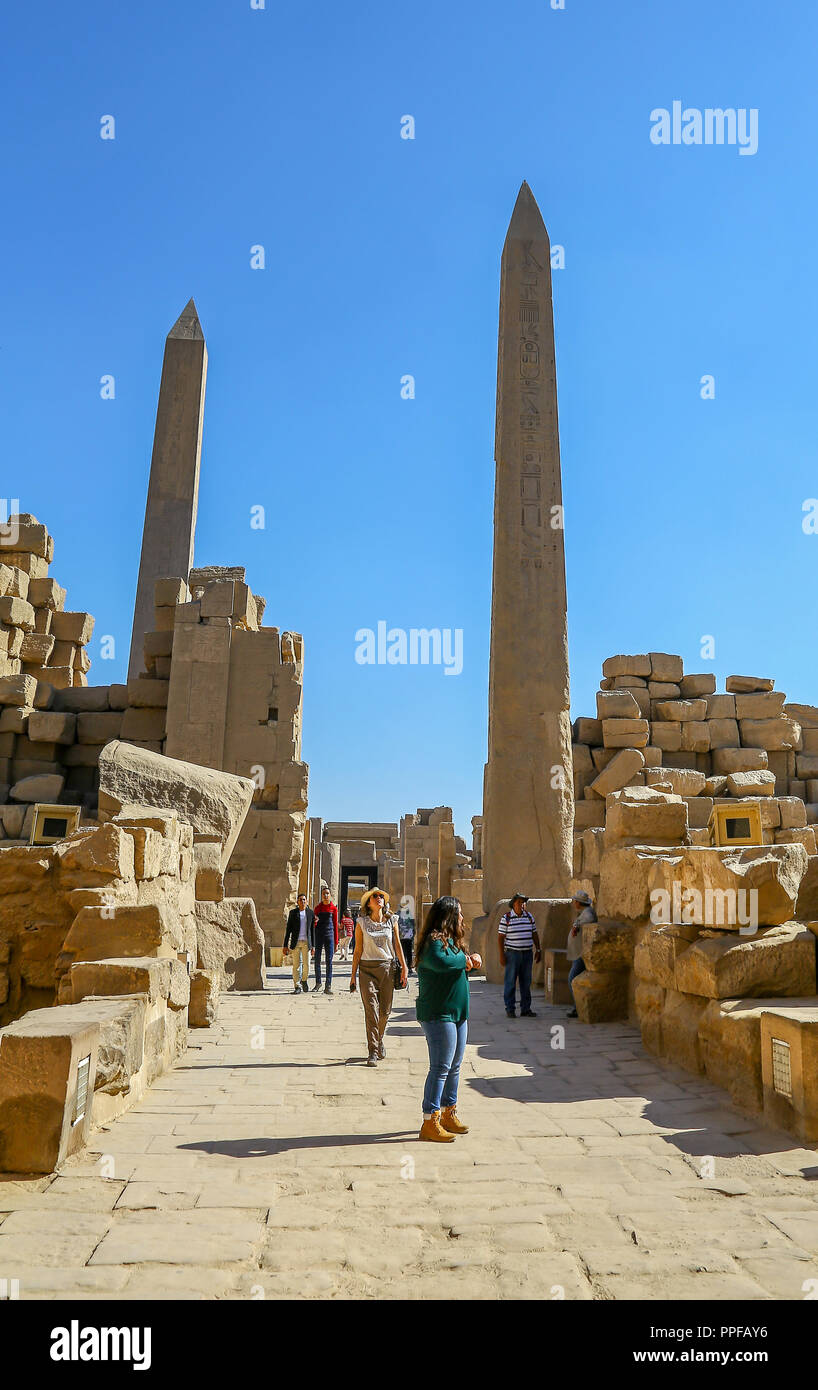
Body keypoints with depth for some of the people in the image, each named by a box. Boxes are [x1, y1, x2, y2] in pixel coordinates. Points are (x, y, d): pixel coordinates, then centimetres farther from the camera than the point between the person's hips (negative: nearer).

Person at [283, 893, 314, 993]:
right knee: (296, 965, -1)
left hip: (306, 942, 1)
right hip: (295, 942, -1)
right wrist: (285, 945, -2)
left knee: (306, 965, 0)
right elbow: (288, 929, 2)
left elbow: (312, 930, 6)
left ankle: (304, 980, 27)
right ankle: (297, 987, 7)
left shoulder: (310, 913, 5)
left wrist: (313, 946, 3)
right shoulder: (292, 912, 2)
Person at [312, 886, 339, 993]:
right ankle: (318, 982, 23)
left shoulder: (333, 908, 4)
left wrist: (336, 942, 4)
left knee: (329, 961, -6)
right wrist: (315, 921, -15)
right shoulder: (318, 907, 7)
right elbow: (314, 924, 10)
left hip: (329, 936, -2)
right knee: (317, 960, 6)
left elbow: (335, 925, 6)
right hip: (318, 935, 2)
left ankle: (328, 986, -6)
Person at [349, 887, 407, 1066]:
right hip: (367, 968, -2)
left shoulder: (392, 921, 4)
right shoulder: (362, 923, 0)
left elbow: (397, 945, 8)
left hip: (387, 968, 2)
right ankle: (373, 1052, -2)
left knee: (384, 1011, 7)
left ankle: (379, 1040, 33)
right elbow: (358, 950, 3)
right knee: (371, 1010, -8)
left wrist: (404, 968, 4)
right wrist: (353, 974, 3)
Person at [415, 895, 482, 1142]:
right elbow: (441, 962, -36)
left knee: (454, 1067, 17)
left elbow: (461, 966, 24)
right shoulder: (434, 941, -16)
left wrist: (472, 960, 1)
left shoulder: (449, 940, 16)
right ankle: (430, 1122, -3)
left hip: (457, 1013, 10)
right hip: (438, 1014, -10)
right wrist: (464, 959, -19)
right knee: (441, 1068, -9)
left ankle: (448, 1114, 30)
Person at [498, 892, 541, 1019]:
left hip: (527, 953, 4)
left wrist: (538, 950, 11)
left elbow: (534, 934, 16)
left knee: (526, 982, 8)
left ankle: (526, 1009, 15)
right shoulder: (506, 918, -6)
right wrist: (501, 955, -10)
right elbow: (500, 937, -6)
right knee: (510, 982, -1)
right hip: (512, 953, -4)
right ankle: (510, 1010, 6)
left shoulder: (529, 916, 8)